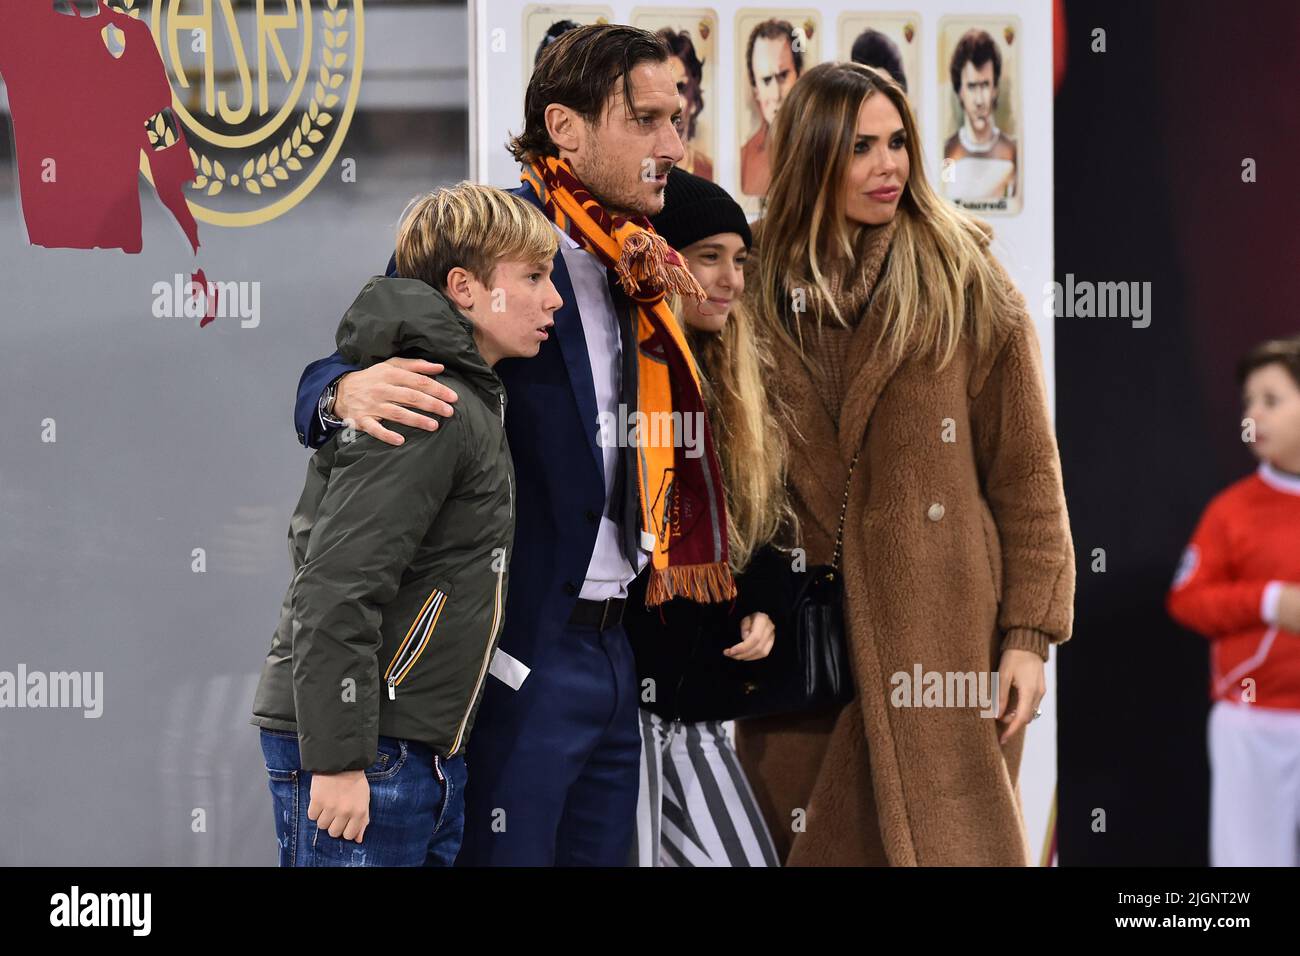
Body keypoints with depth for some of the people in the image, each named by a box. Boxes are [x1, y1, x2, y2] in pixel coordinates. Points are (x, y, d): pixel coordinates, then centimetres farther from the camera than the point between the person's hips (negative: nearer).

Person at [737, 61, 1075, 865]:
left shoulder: (968, 285, -2)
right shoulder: (761, 292, 5)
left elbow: (1027, 472, -3)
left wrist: (1030, 633, -7)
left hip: (944, 636, -2)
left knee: (947, 842, -2)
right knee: (813, 844, 6)